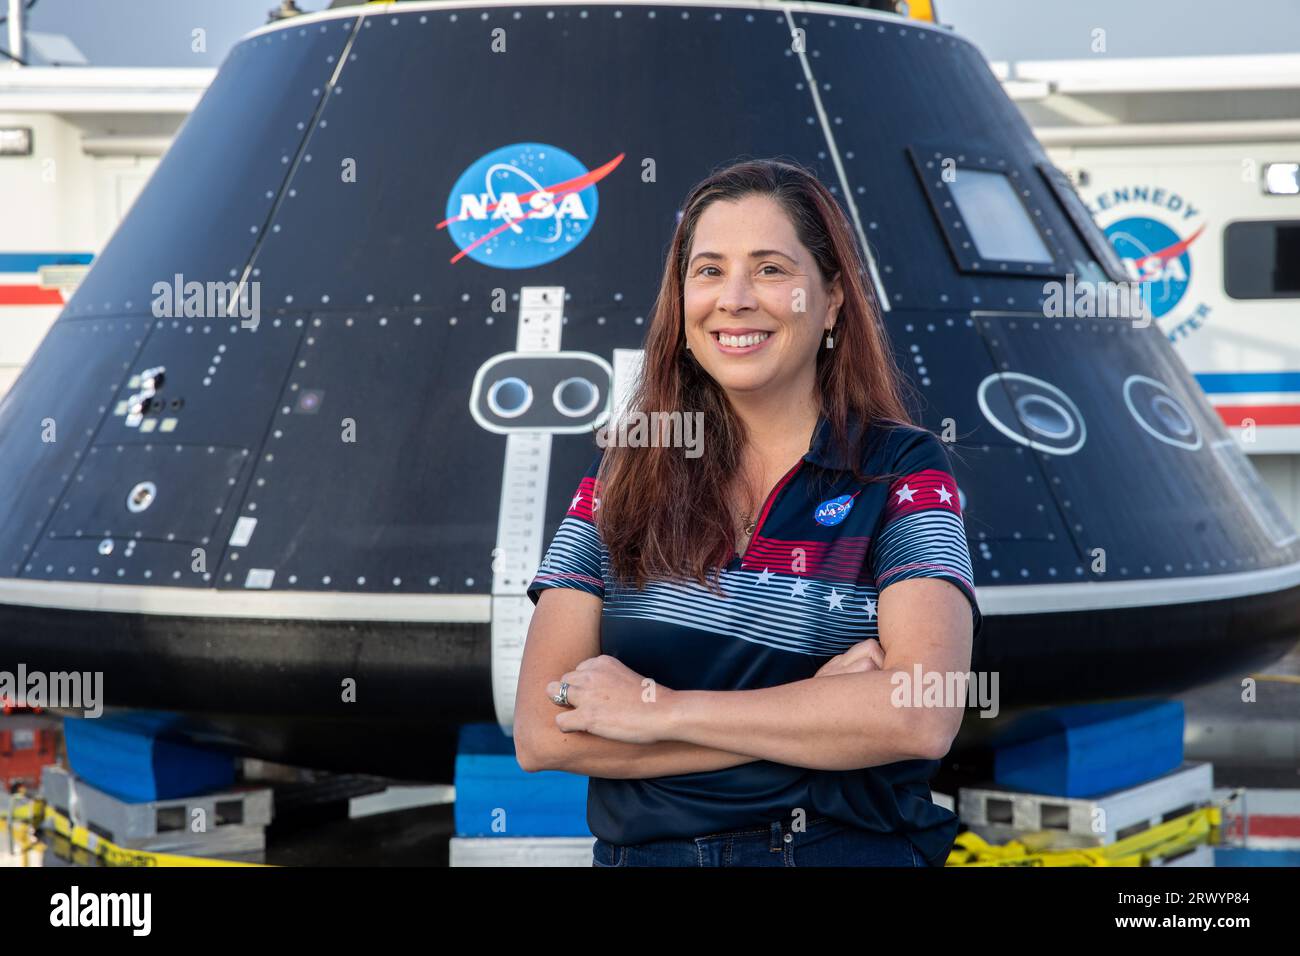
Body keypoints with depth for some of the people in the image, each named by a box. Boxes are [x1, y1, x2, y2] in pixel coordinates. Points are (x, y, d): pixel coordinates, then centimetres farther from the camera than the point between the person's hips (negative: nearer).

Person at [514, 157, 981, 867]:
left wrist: (660, 709, -16)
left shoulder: (903, 469, -5)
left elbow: (923, 715, -20)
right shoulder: (623, 472, -1)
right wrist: (813, 715, -17)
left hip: (849, 848, -1)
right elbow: (540, 733, -10)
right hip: (642, 851, 2)